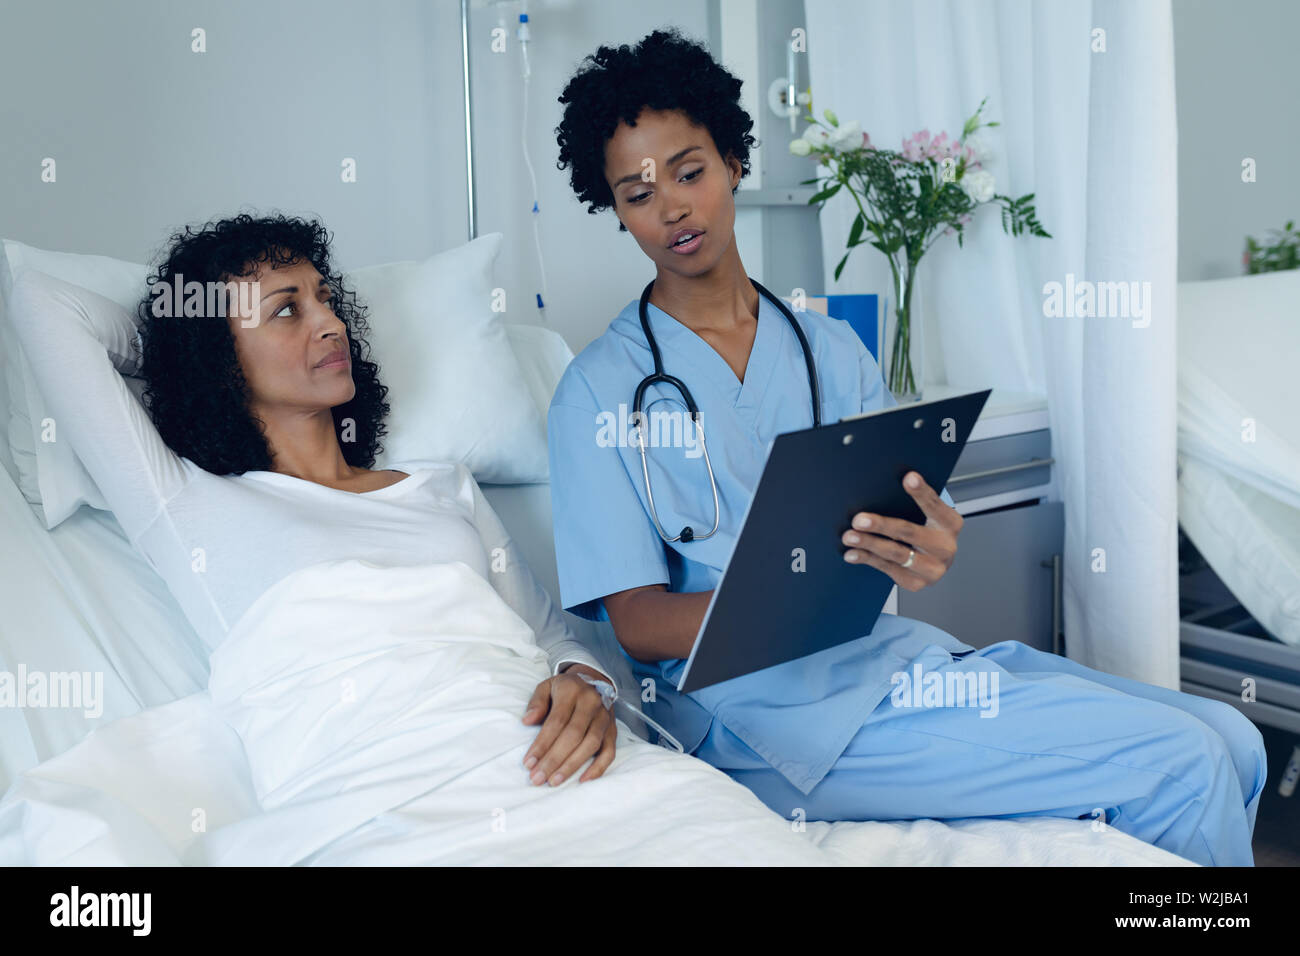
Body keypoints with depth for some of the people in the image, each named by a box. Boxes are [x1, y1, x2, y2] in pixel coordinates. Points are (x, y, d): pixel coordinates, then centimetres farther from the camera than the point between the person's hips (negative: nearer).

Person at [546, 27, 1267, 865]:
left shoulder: (829, 347, 14)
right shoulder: (601, 389, -3)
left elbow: (918, 511, 7)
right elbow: (638, 623, -9)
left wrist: (930, 546, -19)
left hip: (902, 651, 6)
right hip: (770, 704, -6)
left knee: (1230, 737, -1)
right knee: (1182, 766, -14)